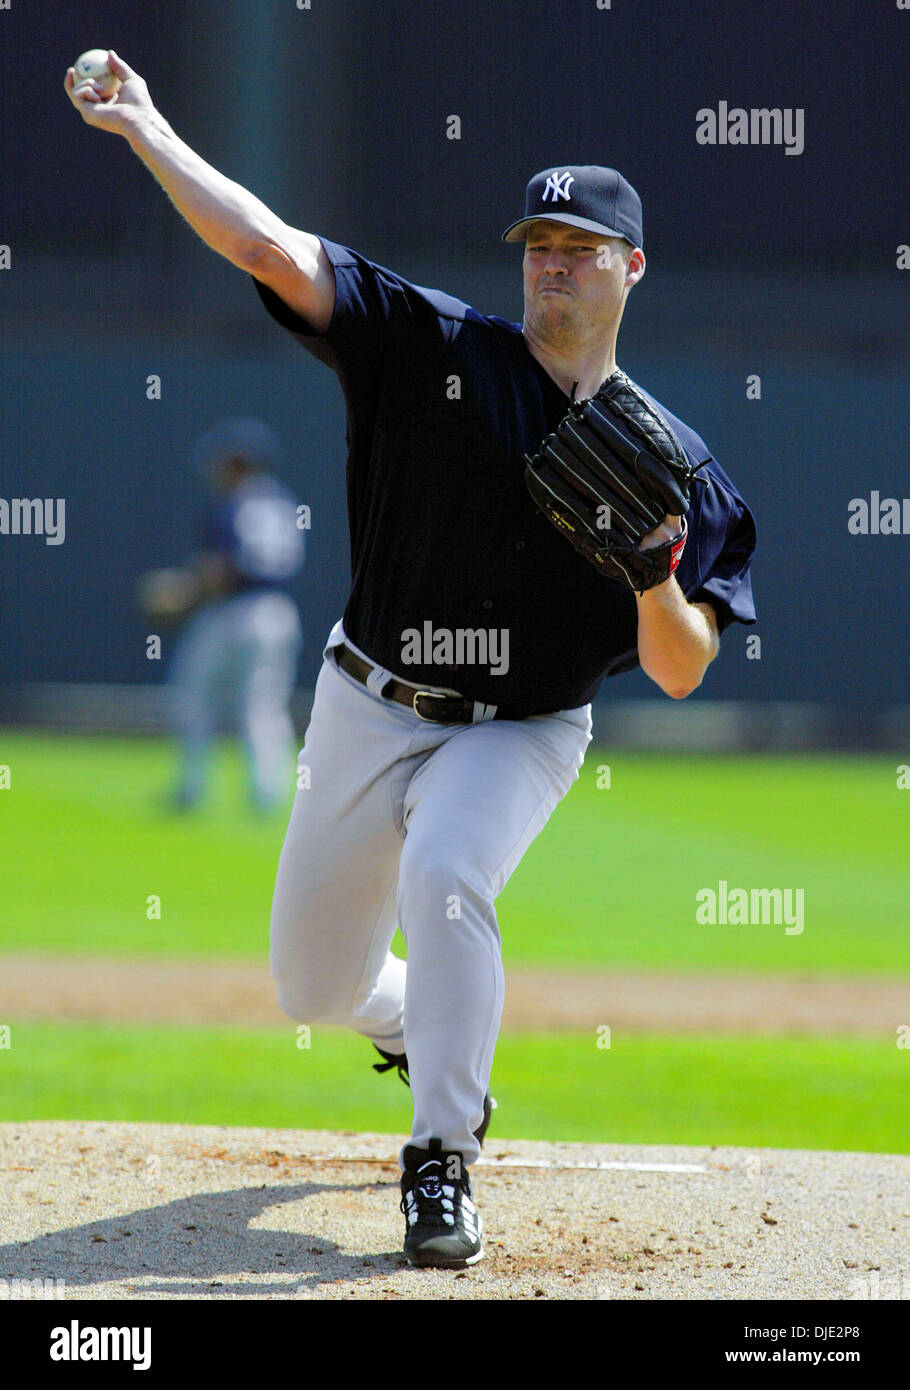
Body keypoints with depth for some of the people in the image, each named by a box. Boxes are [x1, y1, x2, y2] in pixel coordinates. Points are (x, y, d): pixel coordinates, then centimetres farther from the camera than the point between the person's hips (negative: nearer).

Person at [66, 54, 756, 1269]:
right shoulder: (436, 348, -7)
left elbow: (680, 675, -9)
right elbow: (266, 245, -16)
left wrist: (655, 574, -29)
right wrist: (144, 129, -24)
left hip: (522, 734, -2)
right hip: (370, 712, 2)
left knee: (443, 875, -33)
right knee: (313, 987, 9)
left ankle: (443, 1167, -22)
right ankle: (419, 1024, 47)